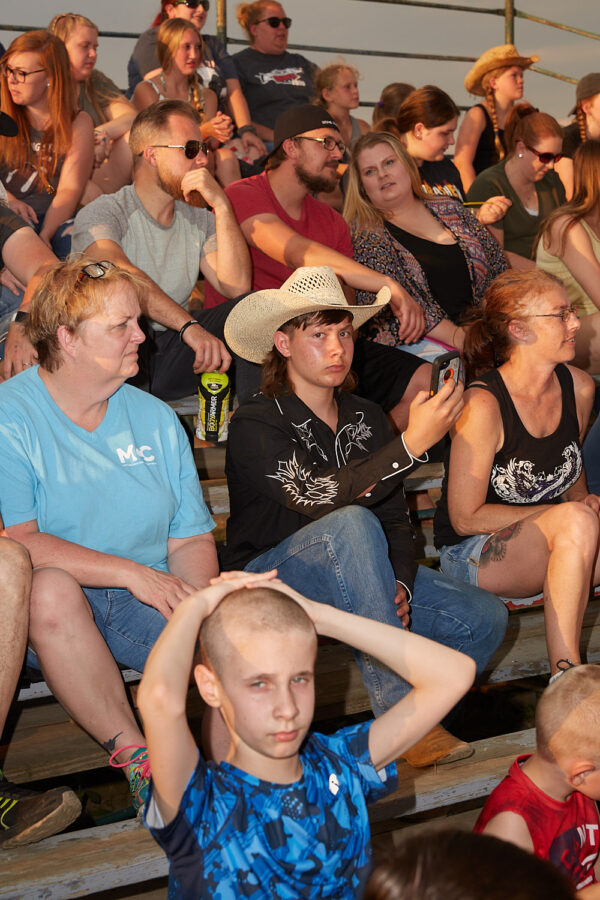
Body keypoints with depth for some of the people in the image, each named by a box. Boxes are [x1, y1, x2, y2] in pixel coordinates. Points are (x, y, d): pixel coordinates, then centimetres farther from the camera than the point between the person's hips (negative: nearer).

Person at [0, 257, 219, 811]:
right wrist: (132, 572, -22)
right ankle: (135, 755, -25)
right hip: (51, 617, -2)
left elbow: (192, 538, 9)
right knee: (51, 586, -38)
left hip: (151, 599, 3)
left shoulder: (155, 418, 12)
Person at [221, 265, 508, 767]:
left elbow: (396, 515, 9)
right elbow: (314, 498, -28)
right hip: (271, 578, -6)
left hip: (349, 578, 6)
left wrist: (400, 583, -11)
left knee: (485, 617, -13)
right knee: (352, 524, -37)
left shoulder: (366, 418, 9)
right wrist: (413, 443, -32)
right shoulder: (255, 423, -12)